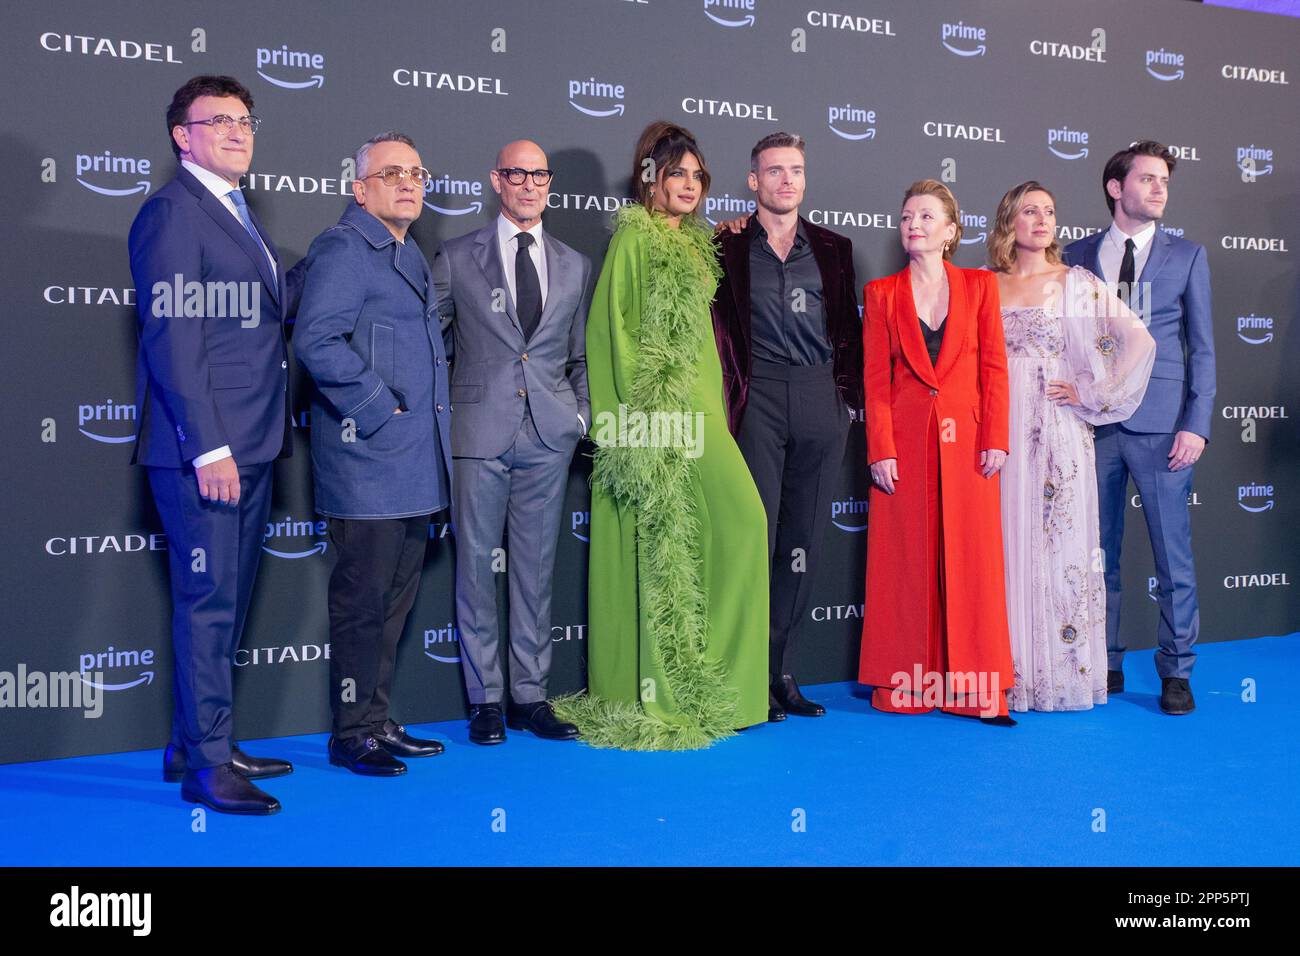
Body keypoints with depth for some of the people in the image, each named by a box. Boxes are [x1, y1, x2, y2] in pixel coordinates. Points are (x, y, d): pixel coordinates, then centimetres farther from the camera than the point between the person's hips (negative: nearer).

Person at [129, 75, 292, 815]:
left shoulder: (240, 216, 19)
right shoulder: (173, 212, -8)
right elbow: (171, 338, -16)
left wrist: (273, 433, 12)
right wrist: (208, 446, -20)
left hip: (250, 445, 9)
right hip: (203, 448, -9)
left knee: (229, 600, 14)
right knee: (209, 601, -3)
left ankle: (193, 745, 25)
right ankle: (207, 764, 7)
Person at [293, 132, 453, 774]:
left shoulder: (410, 254, 20)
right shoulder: (342, 248, -9)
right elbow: (317, 341, -22)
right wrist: (380, 408, -19)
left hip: (414, 464, 9)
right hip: (369, 459, -9)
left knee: (398, 595, 14)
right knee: (363, 596, -2)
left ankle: (379, 722, 26)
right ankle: (352, 733, 11)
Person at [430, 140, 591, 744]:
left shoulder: (574, 266, 14)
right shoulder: (456, 258, 4)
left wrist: (581, 417, 7)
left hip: (548, 436, 3)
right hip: (480, 432, -2)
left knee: (537, 569, 7)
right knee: (476, 567, 1)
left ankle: (530, 697, 16)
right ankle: (485, 700, 11)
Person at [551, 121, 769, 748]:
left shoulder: (695, 245, 19)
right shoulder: (632, 238, -3)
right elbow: (612, 326, -8)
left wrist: (712, 409, 16)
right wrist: (639, 409, -13)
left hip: (696, 410, 7)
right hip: (650, 414, -7)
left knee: (741, 518, -2)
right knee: (655, 541, -6)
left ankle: (698, 681, 7)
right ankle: (652, 691, 2)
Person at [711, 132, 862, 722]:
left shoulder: (832, 249, 15)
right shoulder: (728, 248, 6)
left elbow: (848, 330, 15)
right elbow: (718, 331, 0)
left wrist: (848, 395, 7)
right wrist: (727, 402, -8)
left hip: (821, 405, 3)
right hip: (759, 402, -3)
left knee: (804, 544, 6)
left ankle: (782, 673, 15)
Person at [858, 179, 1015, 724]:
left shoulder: (980, 286, 8)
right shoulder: (882, 294, 7)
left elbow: (994, 366, 4)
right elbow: (876, 378, 2)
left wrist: (996, 439, -5)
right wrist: (880, 450, -7)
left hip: (966, 440, 0)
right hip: (905, 441, 0)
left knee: (972, 559, 0)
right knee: (904, 561, 2)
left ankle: (975, 688, 8)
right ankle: (904, 684, 12)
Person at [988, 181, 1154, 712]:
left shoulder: (1077, 284, 2)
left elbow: (1140, 340, -4)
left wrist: (1091, 395, -5)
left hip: (1058, 433, -2)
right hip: (1000, 432, 2)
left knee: (1060, 544, 1)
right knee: (1007, 545, 3)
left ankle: (1065, 671, 11)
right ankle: (1009, 670, 11)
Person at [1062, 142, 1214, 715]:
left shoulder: (1186, 255, 7)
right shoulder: (1079, 255, 9)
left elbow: (1202, 348, 5)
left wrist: (1197, 424, -5)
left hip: (1161, 424, -1)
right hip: (1093, 421, 1)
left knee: (1173, 555, 1)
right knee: (1098, 553, 7)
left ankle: (1176, 672, 12)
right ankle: (1105, 663, 19)